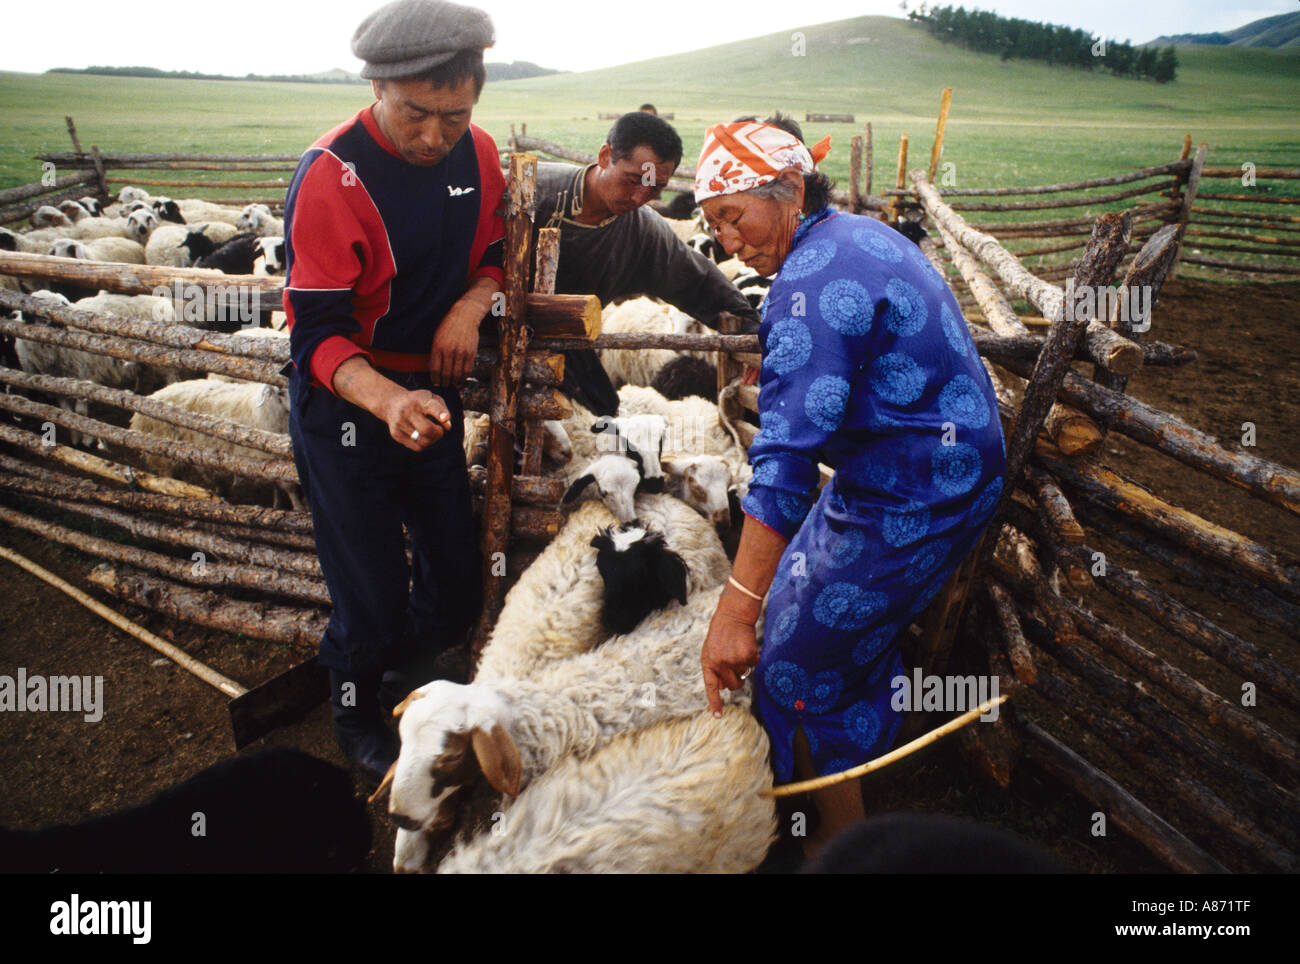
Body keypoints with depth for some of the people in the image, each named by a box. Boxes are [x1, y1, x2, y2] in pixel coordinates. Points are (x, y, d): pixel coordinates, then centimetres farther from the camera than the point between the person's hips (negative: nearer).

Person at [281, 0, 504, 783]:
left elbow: (493, 252, 12)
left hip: (433, 390, 6)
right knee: (373, 596, 1)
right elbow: (317, 332, -24)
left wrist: (471, 305, -12)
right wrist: (386, 400, -43)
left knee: (459, 584, 13)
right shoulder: (330, 176, -22)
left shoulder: (478, 154, -3)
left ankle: (407, 671, 46)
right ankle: (357, 717, 33)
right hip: (346, 404, -5)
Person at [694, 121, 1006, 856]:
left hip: (904, 503, -10)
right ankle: (865, 781, 44)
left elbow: (787, 458, -32)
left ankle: (842, 839, 20)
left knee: (796, 661, 2)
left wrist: (738, 608, -34)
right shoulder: (865, 232, 9)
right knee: (866, 639, 24)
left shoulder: (812, 284, -23)